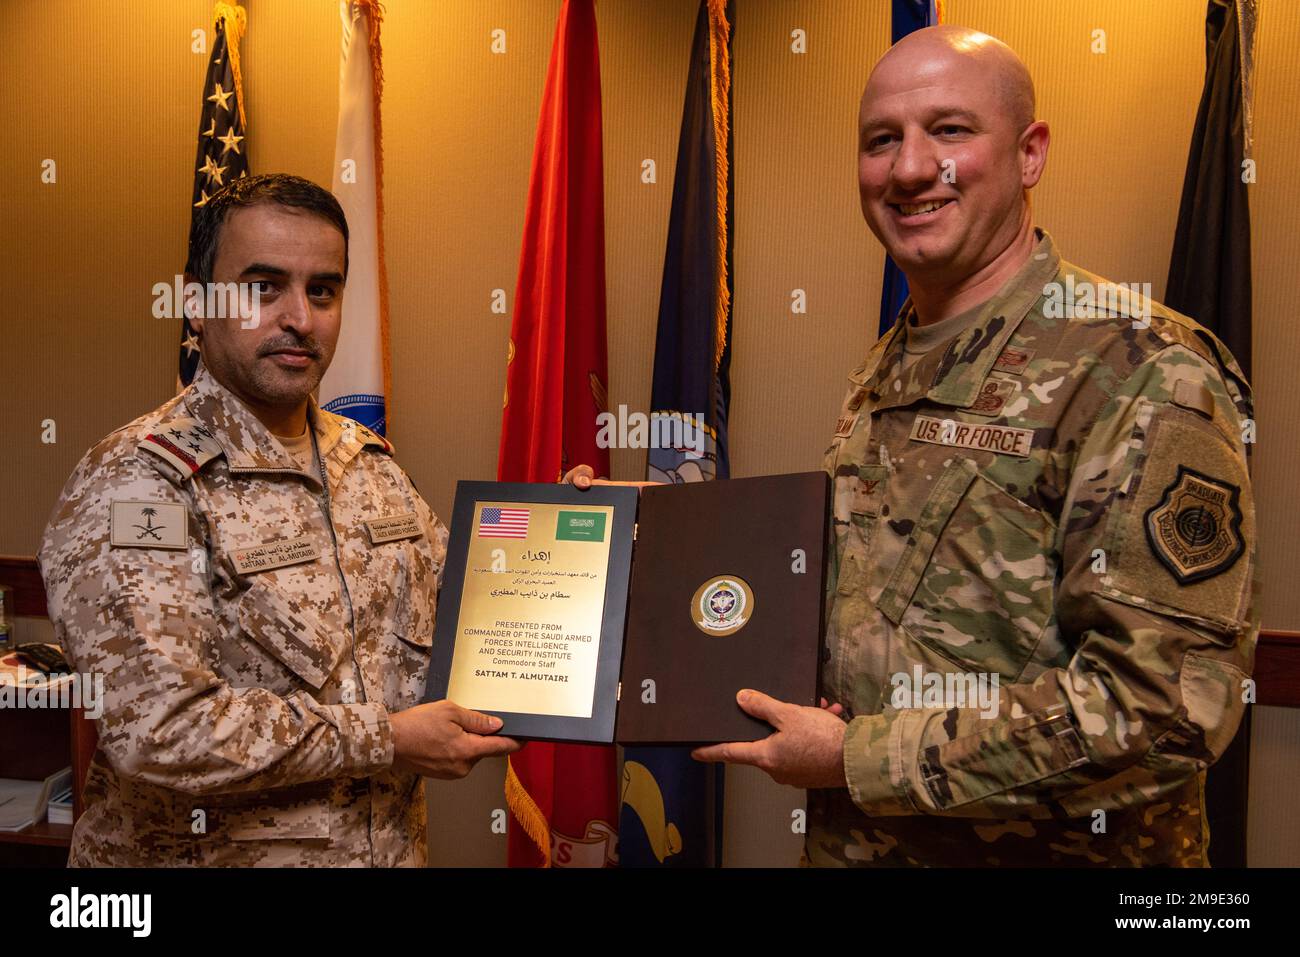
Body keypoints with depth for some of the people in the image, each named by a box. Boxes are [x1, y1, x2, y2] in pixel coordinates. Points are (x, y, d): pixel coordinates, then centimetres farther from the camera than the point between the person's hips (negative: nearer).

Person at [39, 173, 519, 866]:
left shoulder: (370, 459, 4)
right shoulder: (135, 483, -20)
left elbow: (451, 594, 16)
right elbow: (156, 730, -27)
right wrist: (386, 739, -22)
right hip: (209, 850, -6)